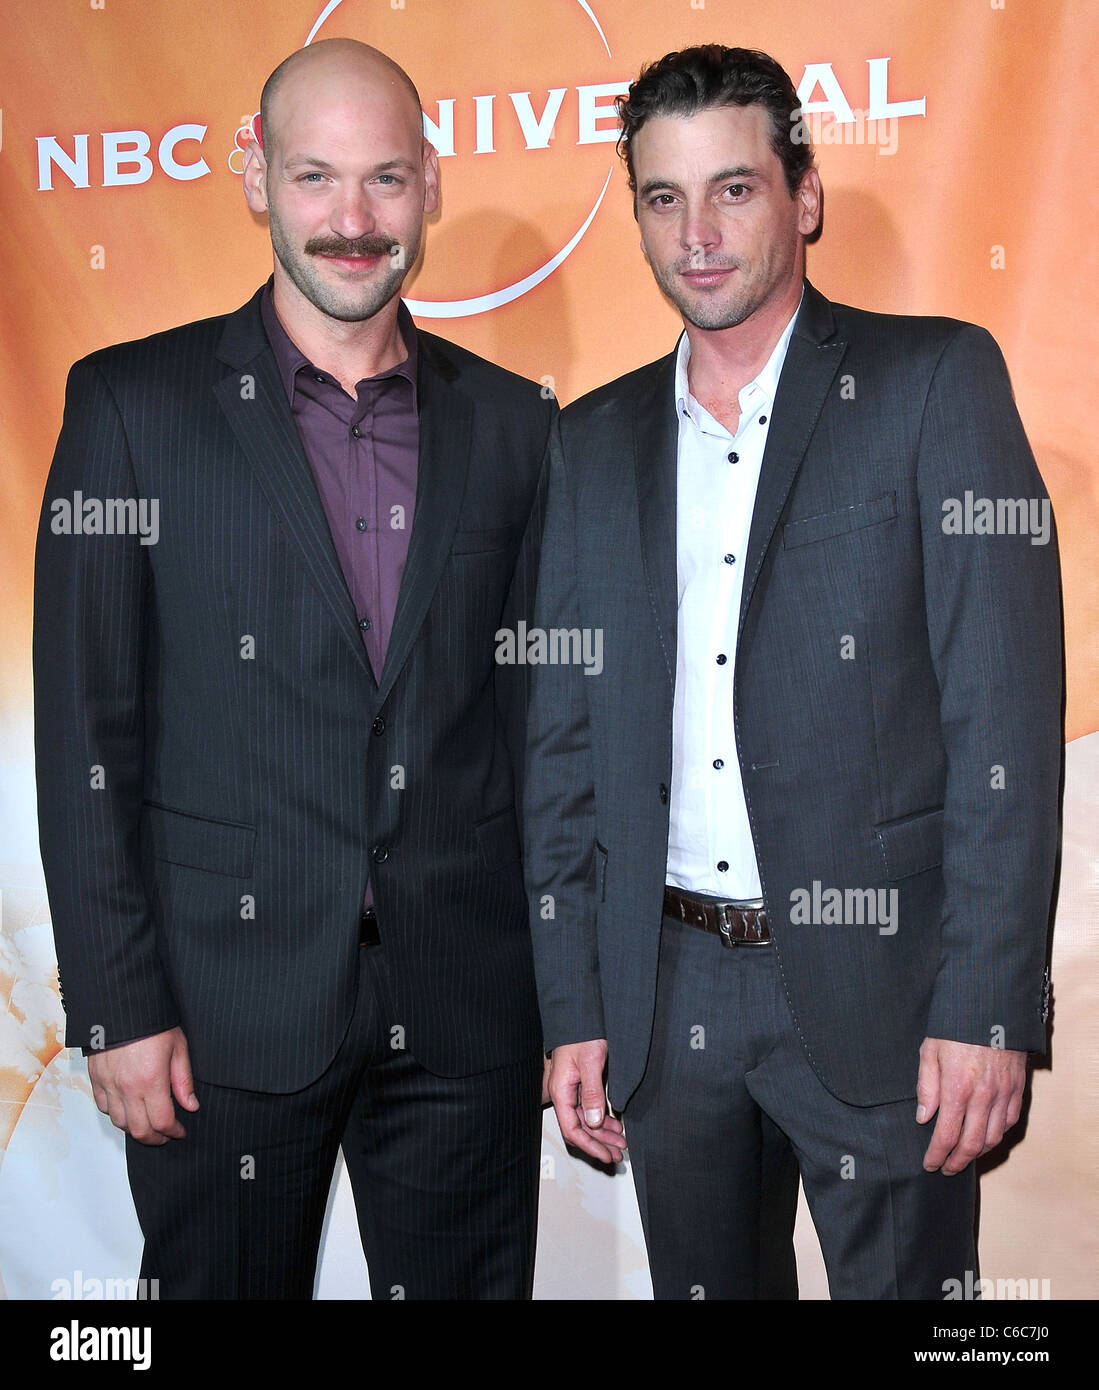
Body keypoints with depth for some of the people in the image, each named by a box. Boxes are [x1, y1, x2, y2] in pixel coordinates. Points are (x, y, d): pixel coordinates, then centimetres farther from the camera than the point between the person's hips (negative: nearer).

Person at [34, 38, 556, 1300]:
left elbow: (539, 709, 7)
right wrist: (117, 1003, -7)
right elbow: (87, 726, -4)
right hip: (223, 1007, -2)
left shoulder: (513, 423, 5)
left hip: (467, 1008, 2)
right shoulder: (133, 403, -2)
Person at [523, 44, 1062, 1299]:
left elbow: (1006, 711, -8)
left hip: (873, 983, -3)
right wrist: (572, 1009, 5)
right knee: (694, 1282, 17)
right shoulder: (594, 442, 8)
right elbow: (563, 741, 8)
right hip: (663, 990, 4)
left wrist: (984, 1006, -13)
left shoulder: (936, 382, -3)